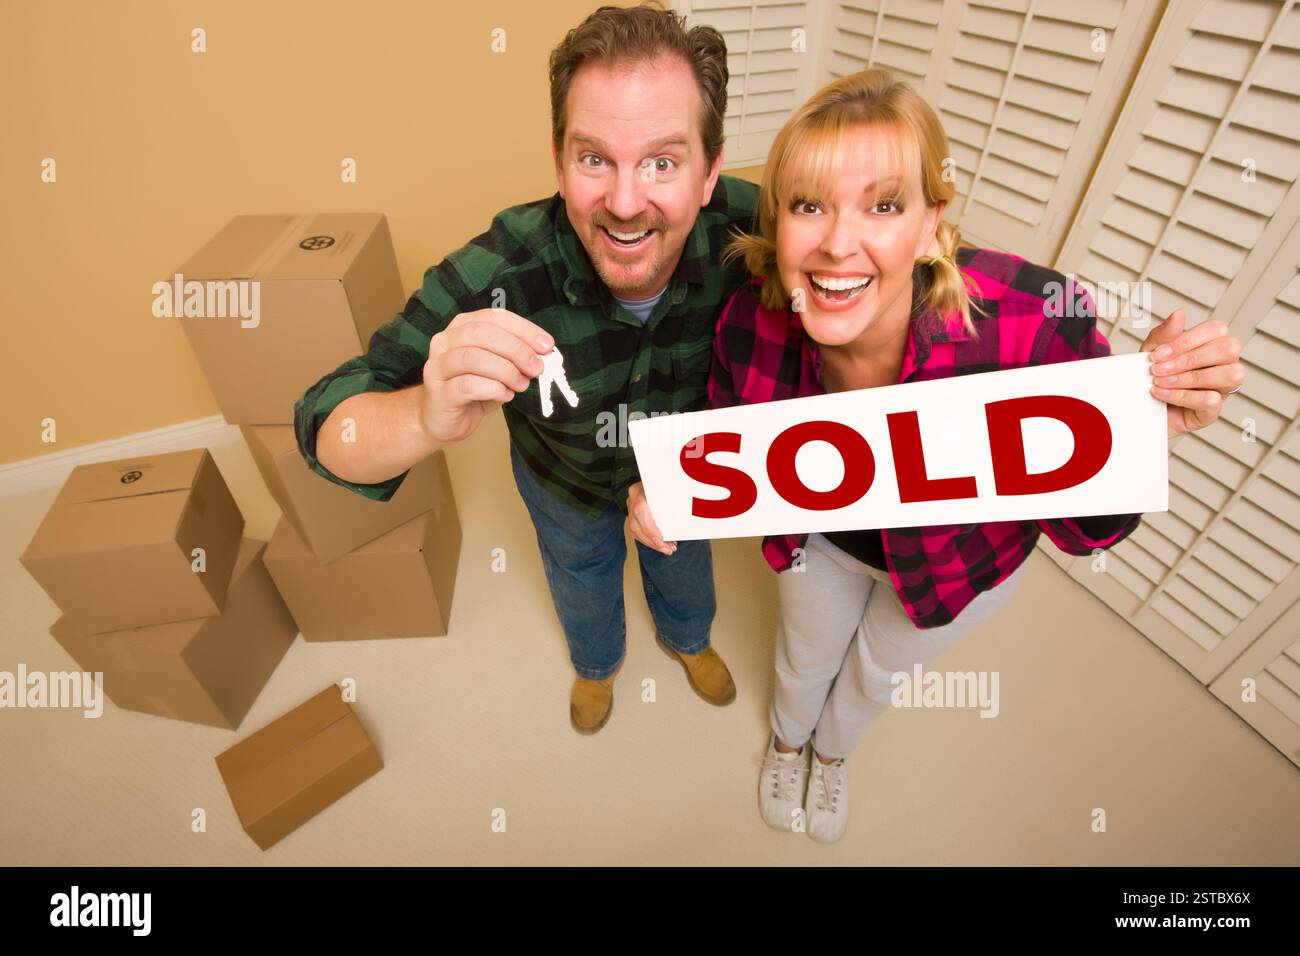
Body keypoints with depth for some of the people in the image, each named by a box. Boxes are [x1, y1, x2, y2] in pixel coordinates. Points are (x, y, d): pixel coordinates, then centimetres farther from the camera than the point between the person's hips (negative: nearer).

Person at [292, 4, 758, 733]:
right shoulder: (495, 279, -40)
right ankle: (597, 661, 67)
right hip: (566, 482, -1)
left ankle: (688, 637, 70)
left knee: (683, 561, 31)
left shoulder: (746, 227, -35)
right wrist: (428, 419, -61)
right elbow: (328, 427, -37)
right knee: (582, 579, 29)